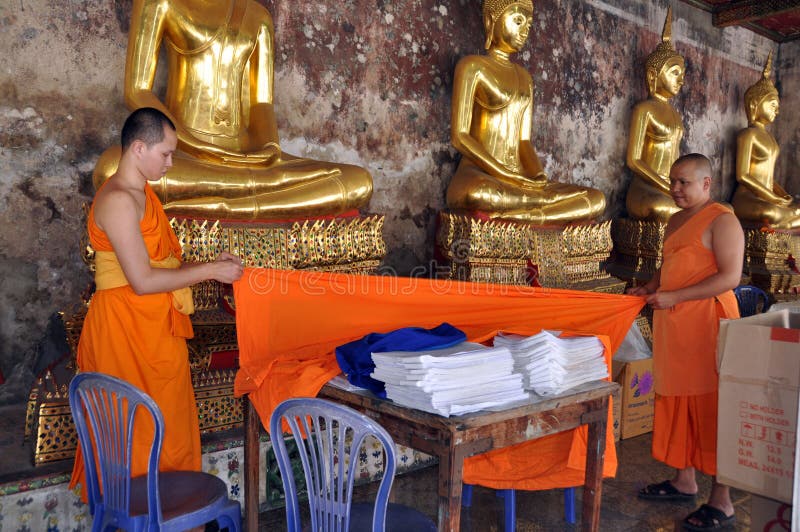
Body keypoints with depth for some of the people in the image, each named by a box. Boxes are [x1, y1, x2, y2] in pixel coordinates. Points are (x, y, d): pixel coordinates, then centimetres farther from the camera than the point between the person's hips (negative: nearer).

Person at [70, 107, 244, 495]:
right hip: (128, 331, -9)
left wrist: (211, 264, 6)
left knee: (165, 423, 16)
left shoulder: (142, 194, 13)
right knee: (145, 430, 3)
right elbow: (143, 281, -22)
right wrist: (210, 270, -15)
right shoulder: (118, 200, -18)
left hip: (154, 328, 9)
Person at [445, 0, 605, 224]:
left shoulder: (524, 77, 22)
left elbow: (524, 141, 15)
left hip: (519, 182, 7)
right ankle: (553, 200, -24)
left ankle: (502, 216, -26)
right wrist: (508, 177, -18)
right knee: (477, 194, -44)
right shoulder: (472, 65, 2)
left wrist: (540, 180, -7)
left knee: (597, 199, -13)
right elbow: (459, 136, -9)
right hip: (479, 176, -7)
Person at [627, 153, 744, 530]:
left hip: (706, 321, -8)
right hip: (672, 324, 8)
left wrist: (673, 297, -21)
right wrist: (649, 287, 9)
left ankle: (721, 502, 7)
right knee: (677, 401, 13)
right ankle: (684, 481, 27)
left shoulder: (721, 220, -8)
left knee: (709, 407, -3)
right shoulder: (676, 221, 18)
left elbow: (730, 276, -17)